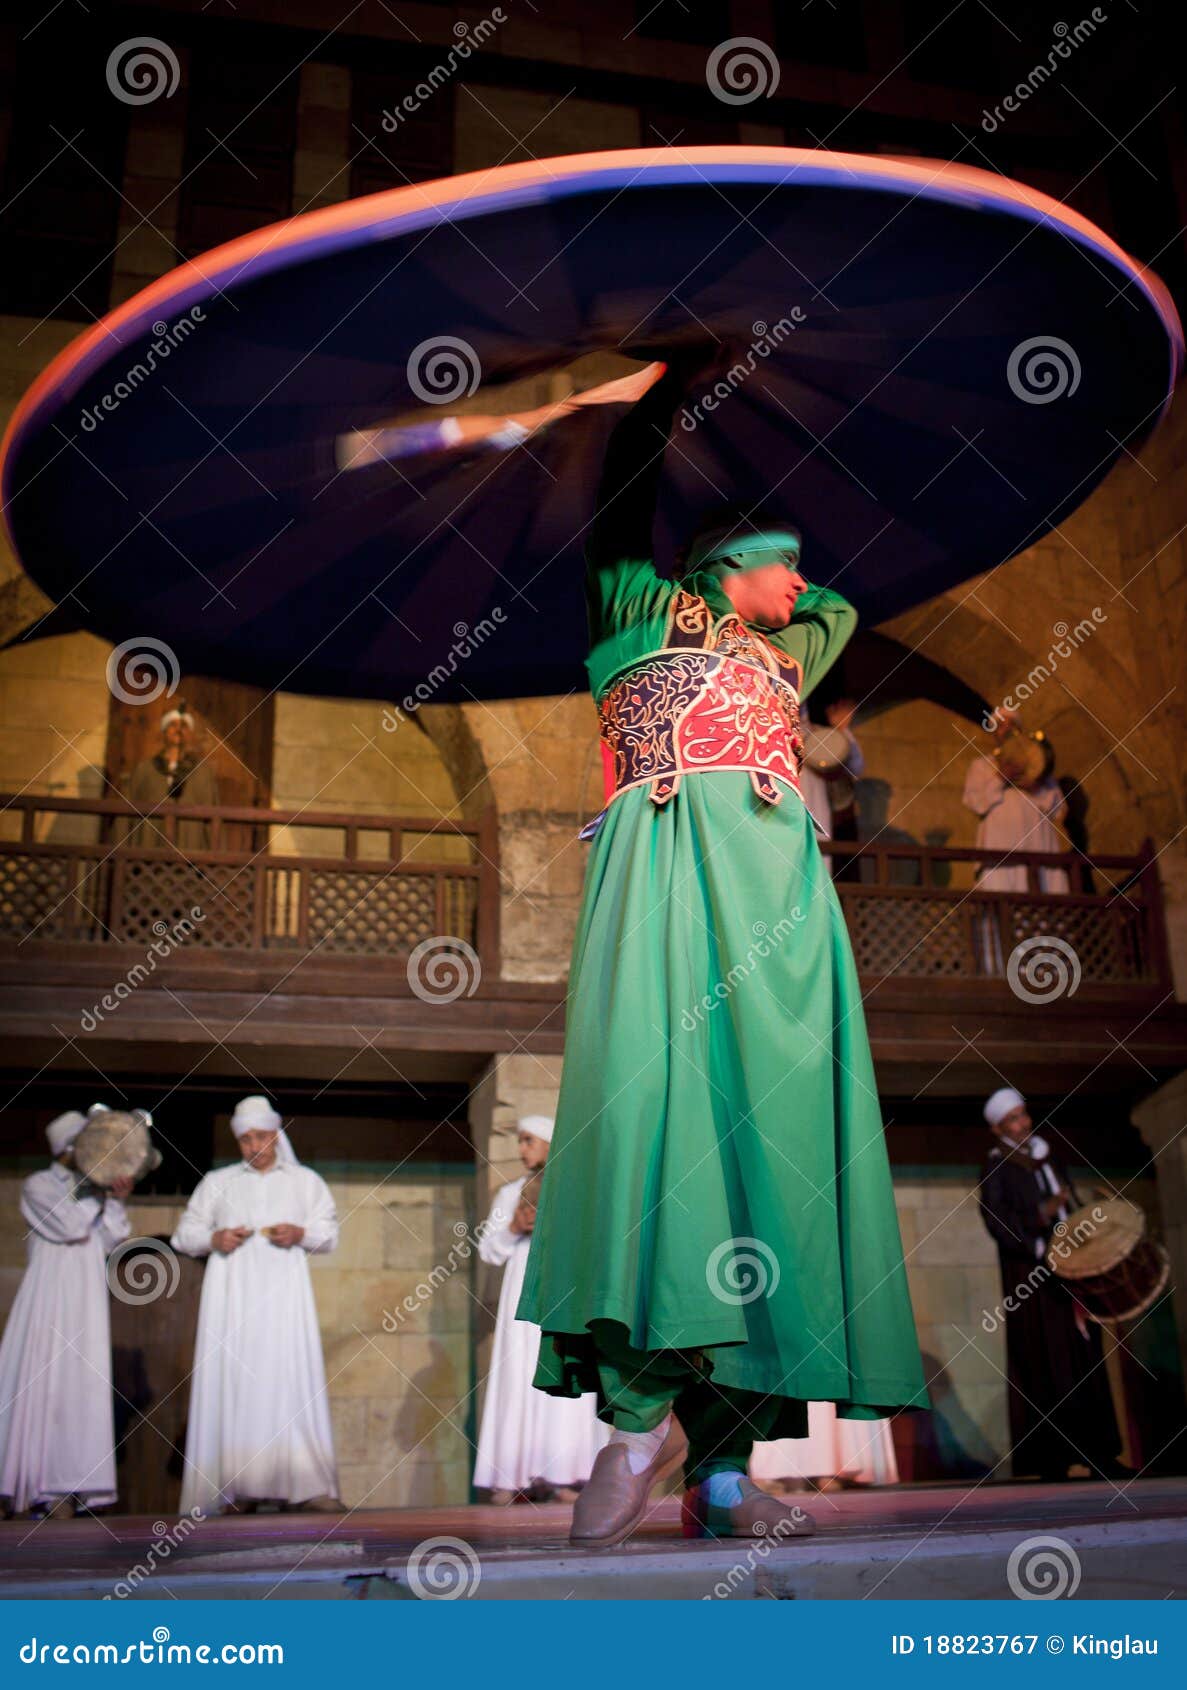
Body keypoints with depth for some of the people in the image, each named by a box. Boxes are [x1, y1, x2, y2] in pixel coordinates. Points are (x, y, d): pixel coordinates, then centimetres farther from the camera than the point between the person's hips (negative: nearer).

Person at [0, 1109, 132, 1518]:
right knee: (40, 1380, -8)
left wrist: (117, 1199, -4)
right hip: (49, 1296, -5)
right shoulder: (38, 1185, 3)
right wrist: (103, 1194, -1)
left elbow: (109, 1239, 8)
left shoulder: (95, 1189, 18)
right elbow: (70, 1226, -11)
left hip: (87, 1300, 5)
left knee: (79, 1385, -2)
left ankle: (61, 1486, -2)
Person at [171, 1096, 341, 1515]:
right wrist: (214, 1238, -7)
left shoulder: (306, 1181, 16)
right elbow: (185, 1233, 13)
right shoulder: (216, 1182, 16)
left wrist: (301, 1233, -8)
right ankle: (239, 1488, -5)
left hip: (284, 1295, 0)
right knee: (234, 1382, -7)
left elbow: (329, 1231, 12)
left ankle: (307, 1485, -9)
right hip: (232, 1297, 0)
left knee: (292, 1379, -8)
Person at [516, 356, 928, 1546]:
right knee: (653, 1083, -23)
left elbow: (845, 597, 52)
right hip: (671, 855, -4)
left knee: (776, 1112, -10)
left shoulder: (785, 658, 34)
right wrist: (674, 378, 23)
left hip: (776, 877, 5)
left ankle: (726, 1460, -13)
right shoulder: (648, 611, 22)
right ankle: (640, 1410, -23)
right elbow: (621, 496, 16)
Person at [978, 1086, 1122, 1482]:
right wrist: (1043, 1213, -23)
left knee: (1084, 1355, 4)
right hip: (1032, 1275, -6)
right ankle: (1051, 1457, -5)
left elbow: (1071, 1208, 22)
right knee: (1045, 1357, -8)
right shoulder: (996, 1167, -1)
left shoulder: (1049, 1159, 19)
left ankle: (1097, 1453, 8)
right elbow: (997, 1223, -13)